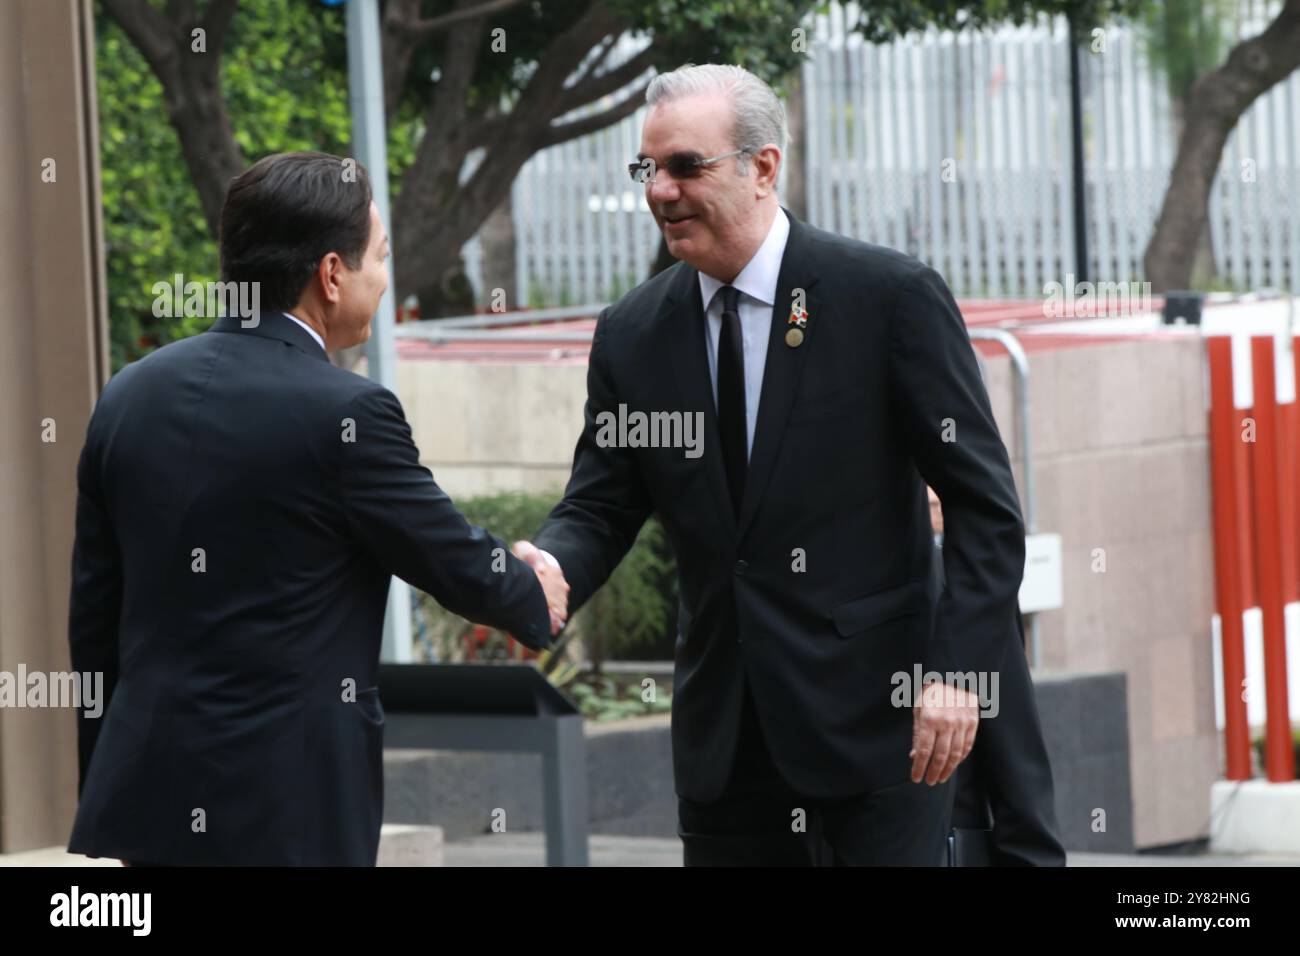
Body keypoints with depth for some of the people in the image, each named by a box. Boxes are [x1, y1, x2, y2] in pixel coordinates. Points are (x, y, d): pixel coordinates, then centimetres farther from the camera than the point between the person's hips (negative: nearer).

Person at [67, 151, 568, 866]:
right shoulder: (344, 414, -13)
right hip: (285, 809, -7)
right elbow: (456, 562, -1)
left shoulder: (130, 396, 7)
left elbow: (93, 618, 12)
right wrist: (536, 600, 22)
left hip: (146, 799, 7)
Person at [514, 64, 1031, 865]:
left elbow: (985, 502, -6)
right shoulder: (632, 334, 7)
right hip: (725, 734, 4)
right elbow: (601, 507, 10)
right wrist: (552, 570, -14)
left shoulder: (892, 297, -7)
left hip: (874, 713, -4)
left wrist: (957, 672, -14)